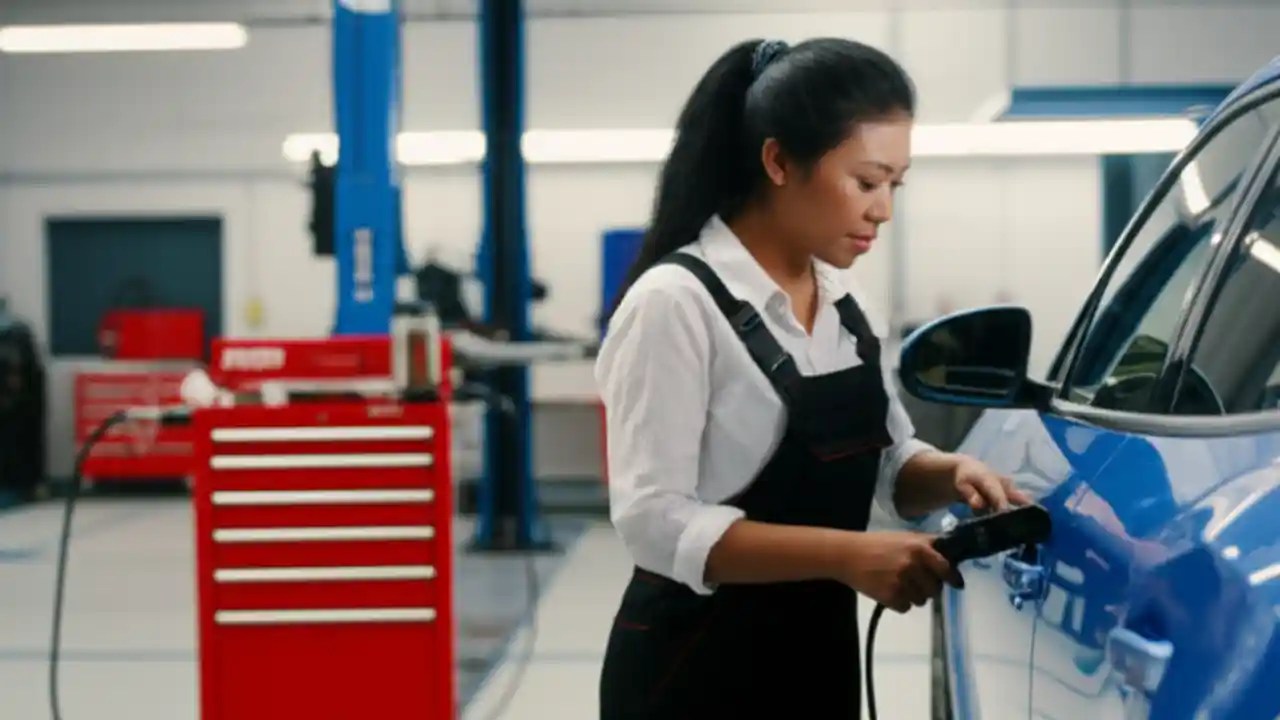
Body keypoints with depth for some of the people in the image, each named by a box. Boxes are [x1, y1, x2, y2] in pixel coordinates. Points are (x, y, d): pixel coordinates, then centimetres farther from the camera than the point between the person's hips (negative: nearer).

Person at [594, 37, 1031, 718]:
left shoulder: (840, 304, 7)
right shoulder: (675, 303, -18)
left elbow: (887, 460, 15)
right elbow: (655, 520, -24)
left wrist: (951, 475, -7)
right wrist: (847, 555, -31)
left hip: (819, 659, 8)